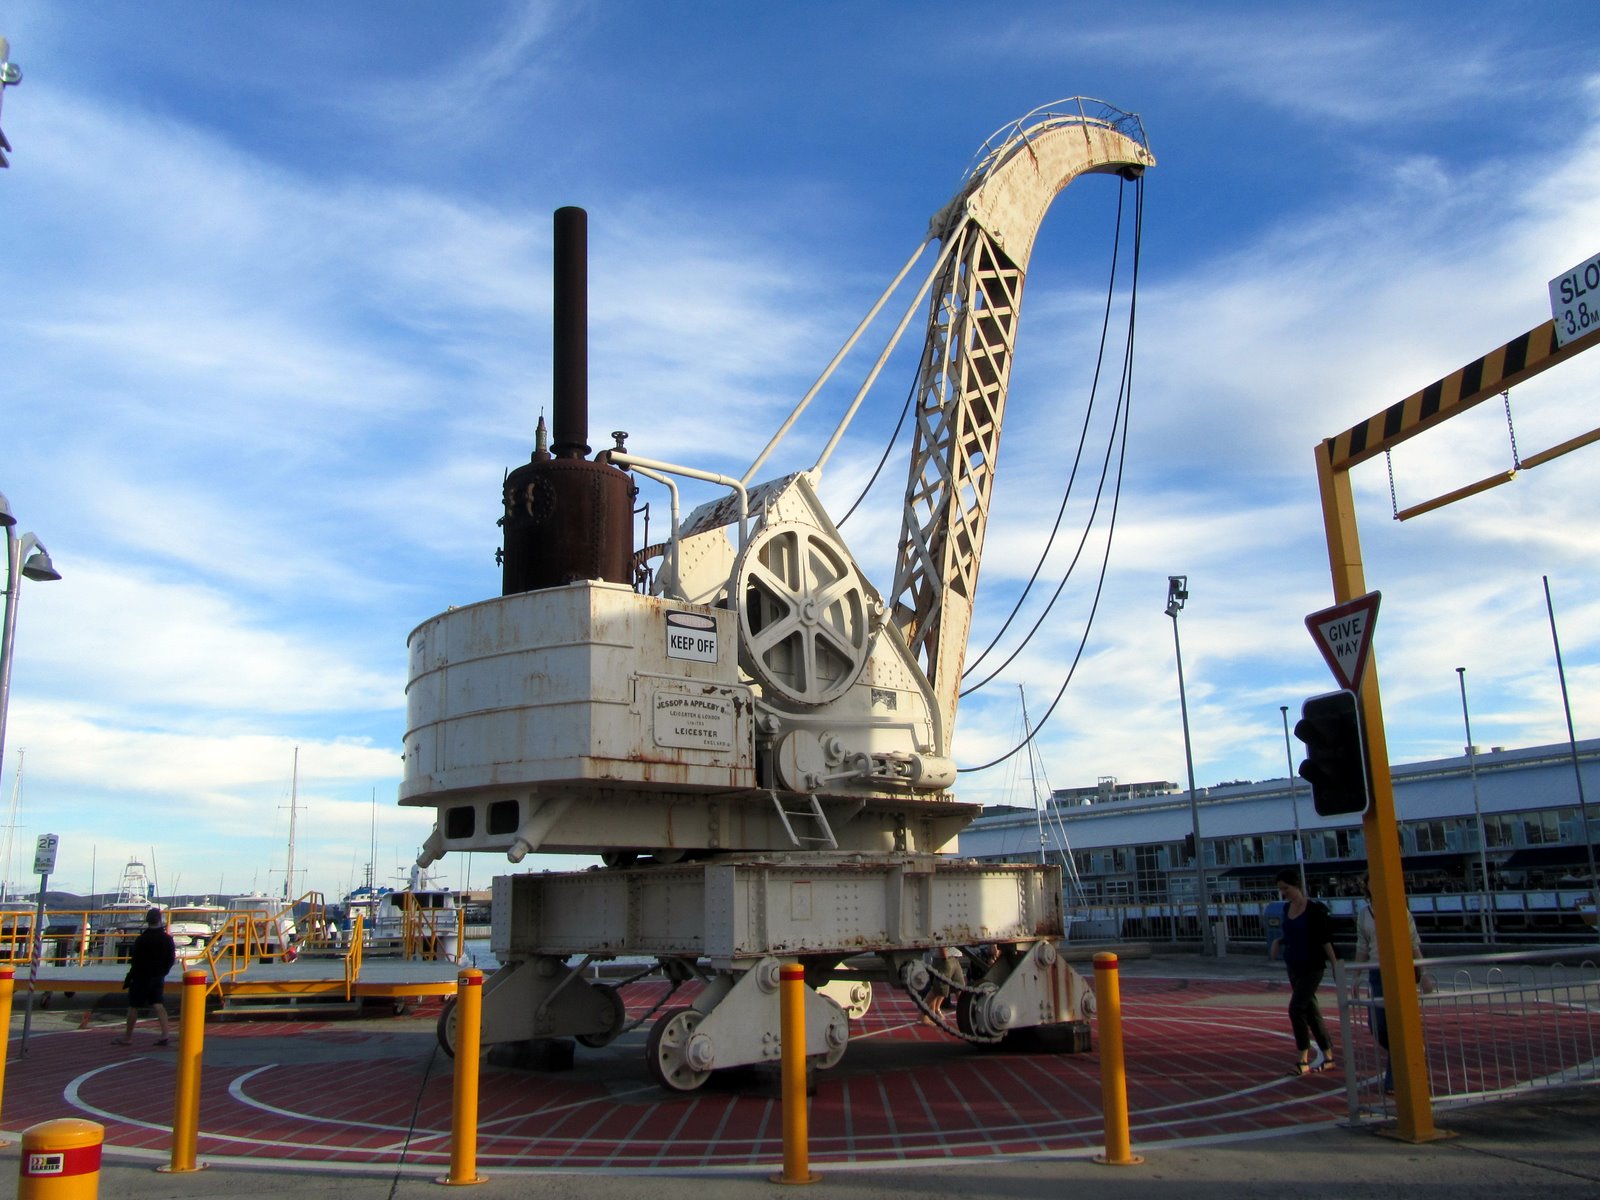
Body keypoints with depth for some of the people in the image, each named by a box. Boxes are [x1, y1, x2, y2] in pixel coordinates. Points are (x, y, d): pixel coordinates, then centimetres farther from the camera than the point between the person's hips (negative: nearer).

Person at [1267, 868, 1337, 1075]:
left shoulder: (1313, 909, -14)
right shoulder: (1287, 908, 7)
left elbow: (1325, 939, -13)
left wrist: (1335, 964, -17)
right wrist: (1278, 942, 2)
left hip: (1312, 967, -8)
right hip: (1294, 966, 8)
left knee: (1296, 1008, -14)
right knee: (1310, 1010, 12)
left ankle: (1304, 1060, -4)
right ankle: (1328, 1058, 21)